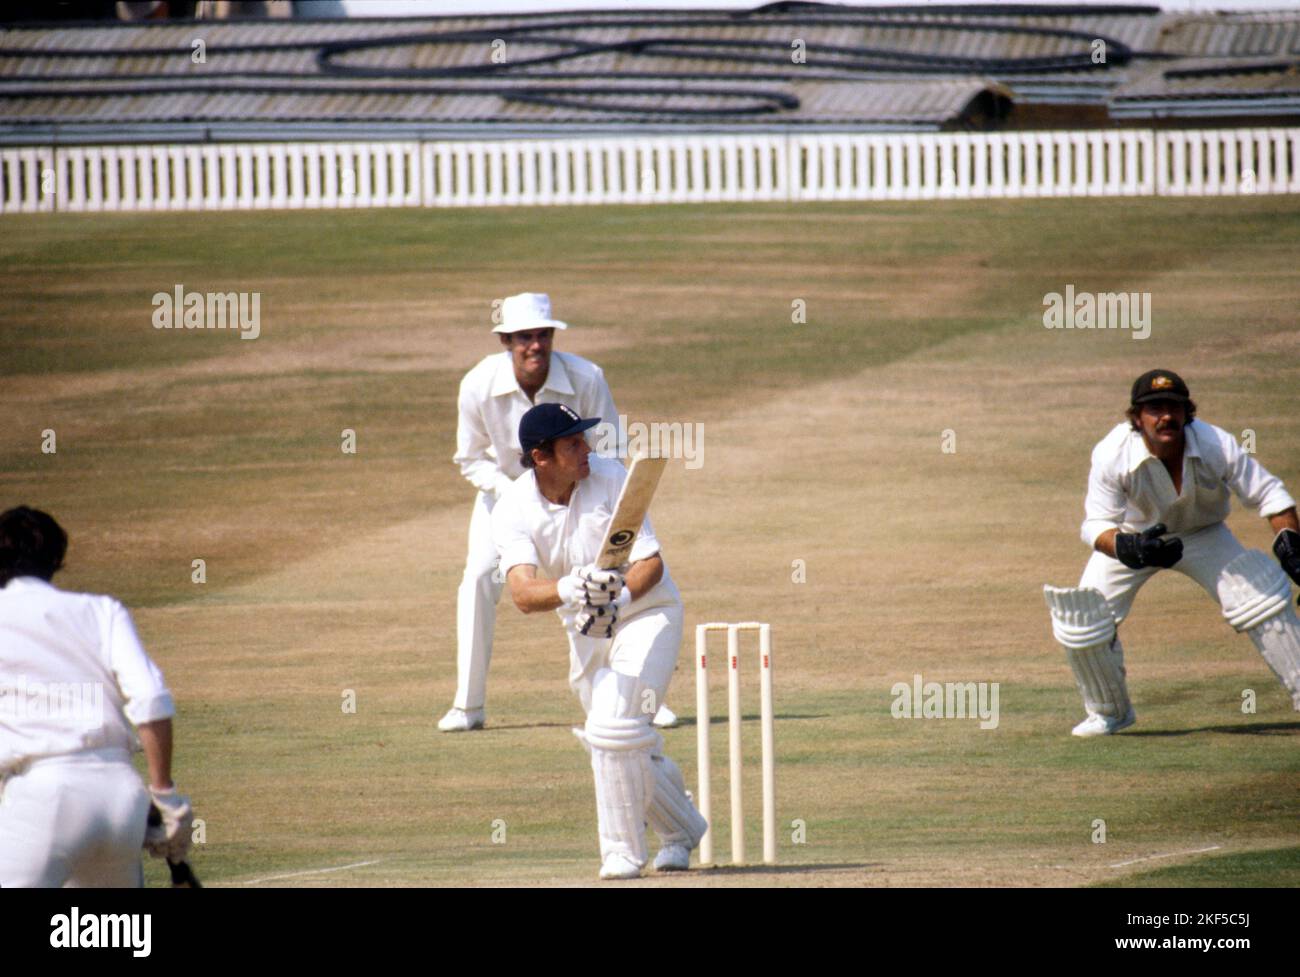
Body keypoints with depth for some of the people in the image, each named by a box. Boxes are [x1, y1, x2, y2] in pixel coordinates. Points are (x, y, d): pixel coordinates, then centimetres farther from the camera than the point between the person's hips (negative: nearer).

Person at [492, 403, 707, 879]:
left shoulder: (611, 480, -18)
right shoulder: (513, 510, -15)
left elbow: (651, 563, -19)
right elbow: (523, 593, -29)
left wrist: (619, 600, -38)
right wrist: (572, 589, -50)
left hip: (646, 614, -4)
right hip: (585, 631, 4)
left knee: (614, 727, -22)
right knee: (627, 749, 13)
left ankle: (622, 852, -10)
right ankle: (682, 829, 39)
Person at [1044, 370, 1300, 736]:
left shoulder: (1216, 446, -30)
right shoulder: (1112, 455, -32)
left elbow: (1269, 494, -20)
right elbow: (1096, 527, -30)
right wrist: (1130, 548, -52)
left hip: (1203, 535, 0)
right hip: (1132, 537, 0)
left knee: (1264, 601, -19)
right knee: (1081, 620, -12)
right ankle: (1110, 712, 14)